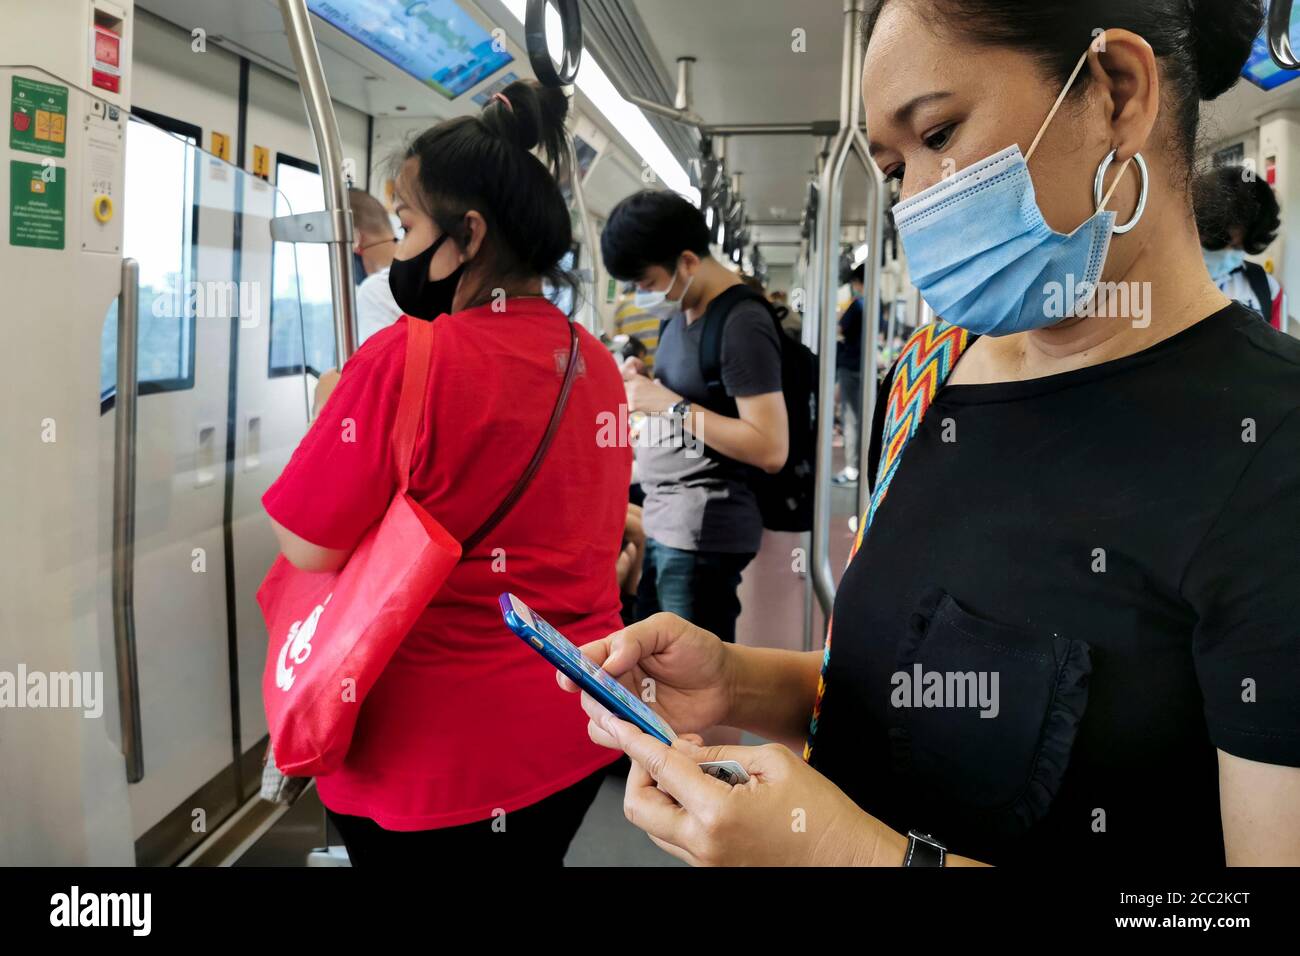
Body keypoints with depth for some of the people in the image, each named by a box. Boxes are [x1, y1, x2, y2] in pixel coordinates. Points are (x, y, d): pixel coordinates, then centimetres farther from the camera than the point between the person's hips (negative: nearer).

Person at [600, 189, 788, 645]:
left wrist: (670, 404, -20)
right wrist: (645, 386, 4)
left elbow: (771, 448, -22)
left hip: (702, 531, -10)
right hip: (659, 520, 10)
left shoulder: (743, 325, -17)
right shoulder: (683, 310, 11)